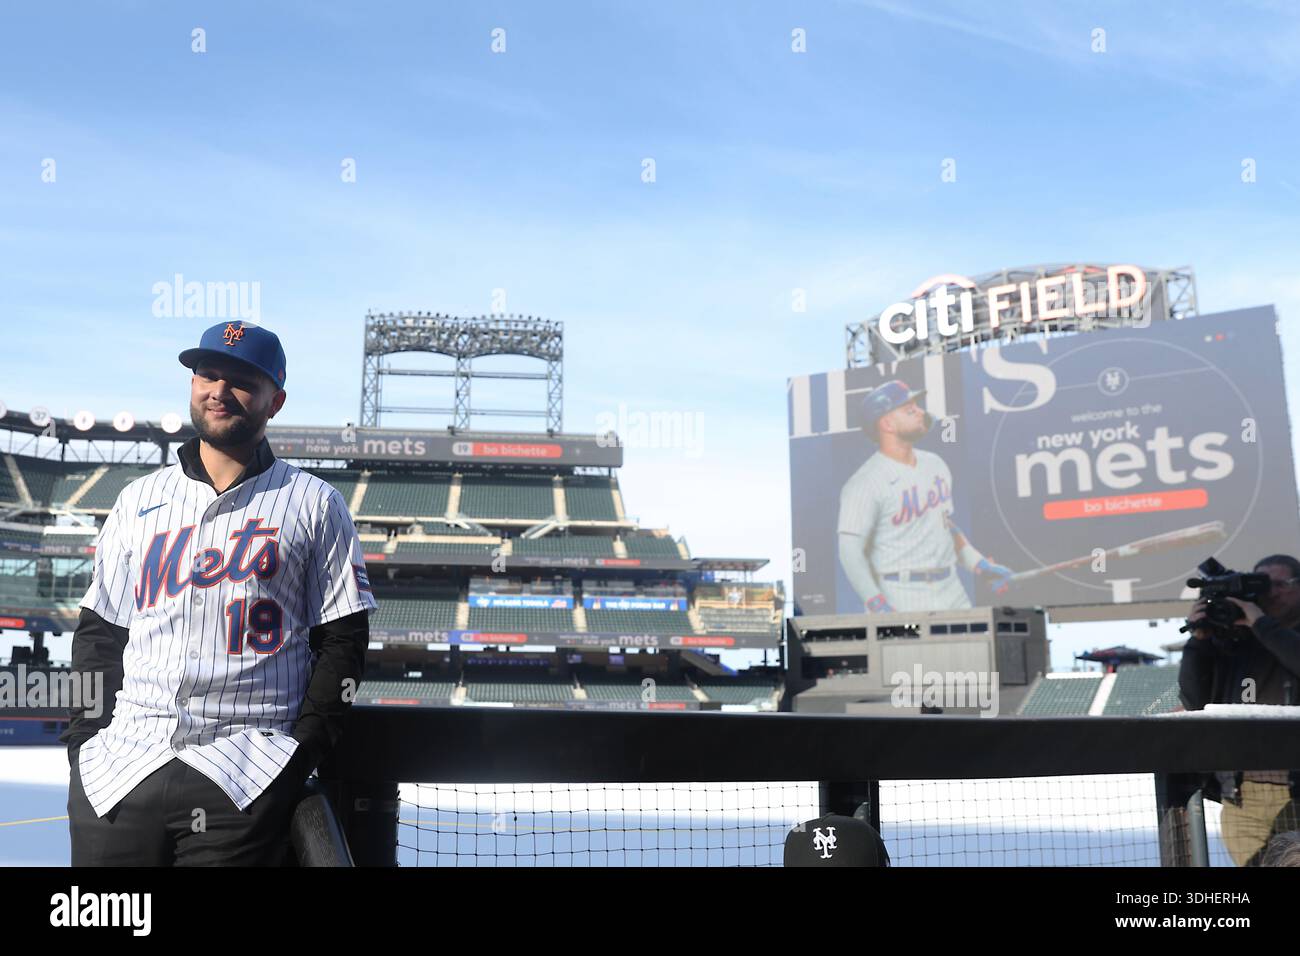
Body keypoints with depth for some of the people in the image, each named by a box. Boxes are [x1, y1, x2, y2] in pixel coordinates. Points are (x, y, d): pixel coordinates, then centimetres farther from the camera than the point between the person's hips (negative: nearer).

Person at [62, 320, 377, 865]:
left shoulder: (315, 505, 4)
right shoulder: (139, 500, 14)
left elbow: (342, 638, 2)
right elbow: (98, 632, 16)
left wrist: (303, 754, -6)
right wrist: (84, 740, 5)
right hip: (120, 769, 3)